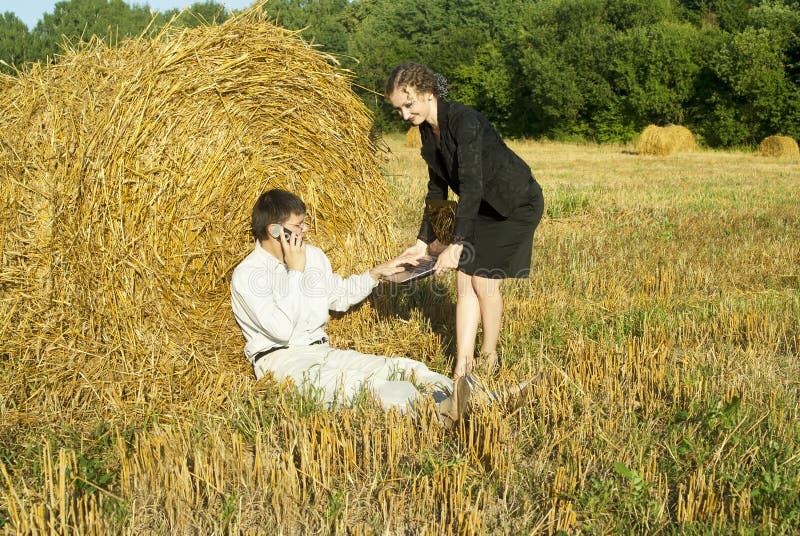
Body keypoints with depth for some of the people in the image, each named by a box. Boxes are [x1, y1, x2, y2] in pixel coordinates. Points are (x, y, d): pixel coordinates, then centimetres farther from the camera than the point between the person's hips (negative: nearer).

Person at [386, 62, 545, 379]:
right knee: (464, 280, 0)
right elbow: (437, 188, 7)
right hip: (482, 206, 8)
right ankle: (462, 366, 2)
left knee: (484, 282, -5)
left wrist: (456, 245, -37)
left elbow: (471, 186, -34)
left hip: (516, 204, -8)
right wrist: (424, 241, 4)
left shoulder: (464, 121, -29)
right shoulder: (427, 130, -1)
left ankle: (489, 358, 15)